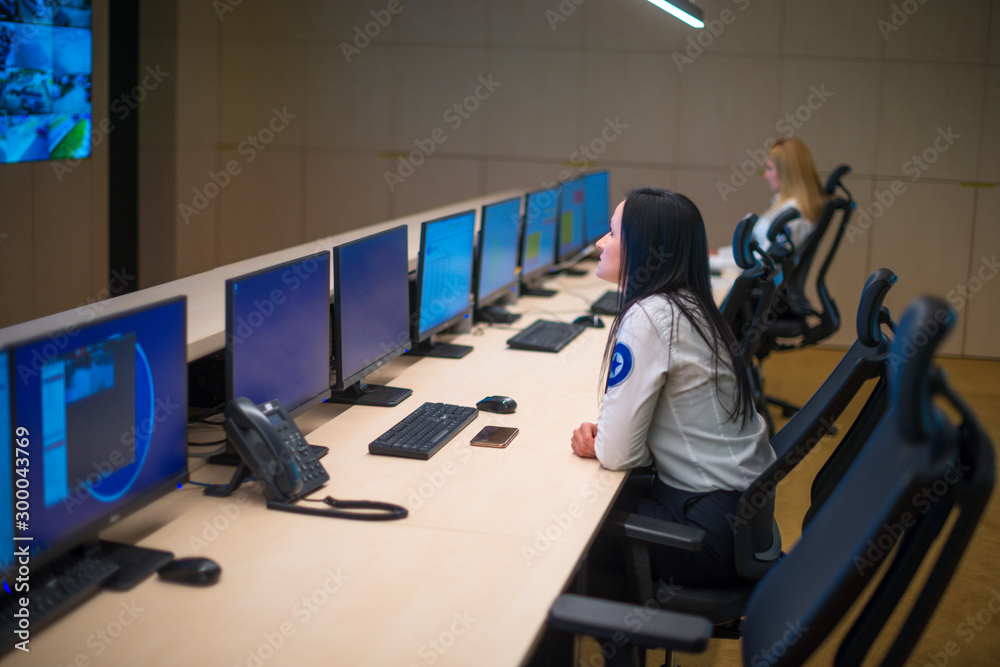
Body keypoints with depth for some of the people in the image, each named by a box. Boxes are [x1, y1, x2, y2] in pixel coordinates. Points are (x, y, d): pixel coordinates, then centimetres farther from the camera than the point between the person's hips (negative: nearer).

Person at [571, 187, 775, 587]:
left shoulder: (649, 317, -22)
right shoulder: (687, 306, 6)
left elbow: (618, 454, -20)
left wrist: (600, 445, 2)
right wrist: (605, 438, -2)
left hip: (713, 530, -8)